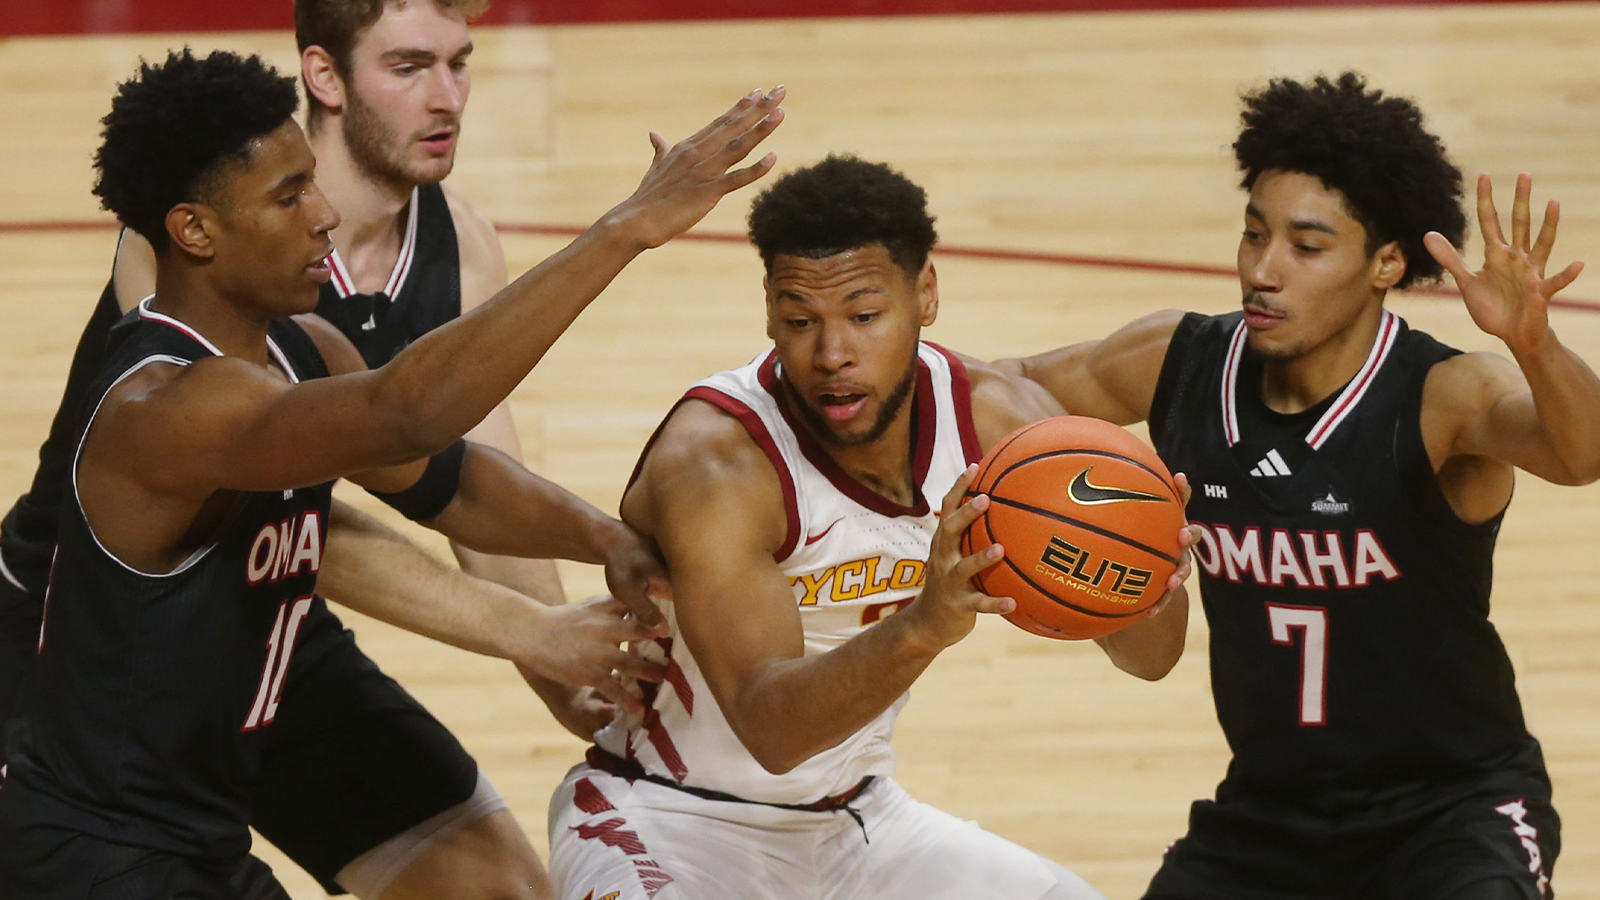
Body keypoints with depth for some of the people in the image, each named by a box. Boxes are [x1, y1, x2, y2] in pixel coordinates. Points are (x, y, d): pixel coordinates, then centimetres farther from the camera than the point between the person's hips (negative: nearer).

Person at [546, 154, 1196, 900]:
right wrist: (921, 629, -53)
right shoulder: (711, 465, -27)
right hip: (667, 823, -6)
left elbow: (1151, 656, -7)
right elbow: (769, 725, -36)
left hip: (854, 820, 7)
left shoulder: (999, 424, -10)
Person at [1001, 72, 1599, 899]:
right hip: (1267, 810, 5)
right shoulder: (1182, 364, -7)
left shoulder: (1442, 399, -21)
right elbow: (1020, 388, 11)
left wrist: (1533, 346, -62)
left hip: (1450, 802, -5)